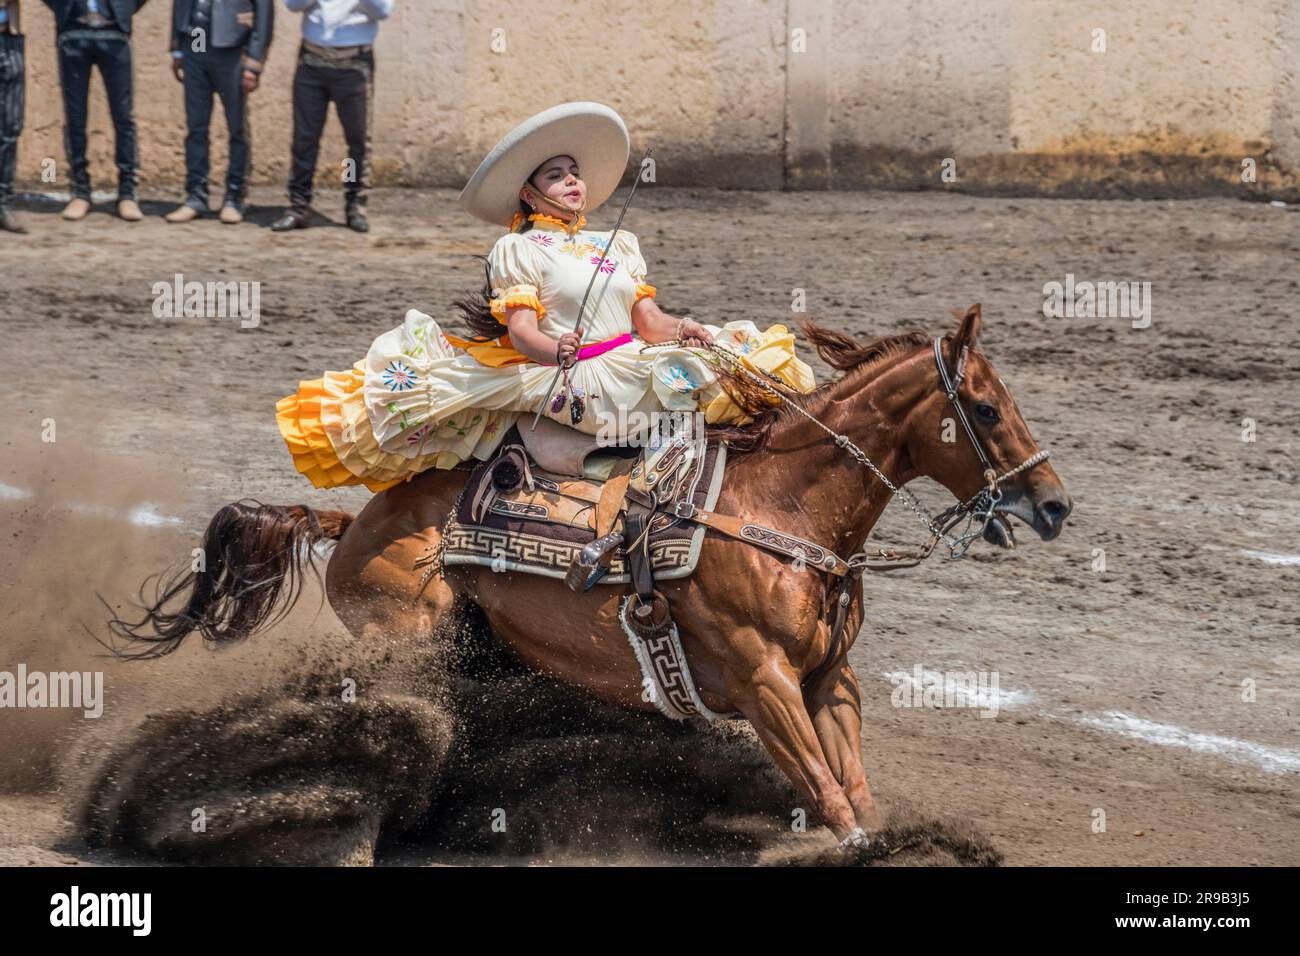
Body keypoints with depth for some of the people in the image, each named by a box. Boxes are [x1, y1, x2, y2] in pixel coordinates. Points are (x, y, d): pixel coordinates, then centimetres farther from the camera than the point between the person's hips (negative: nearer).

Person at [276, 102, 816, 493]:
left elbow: (648, 318, 15)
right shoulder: (517, 250, 4)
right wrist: (562, 352, -31)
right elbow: (521, 331, -9)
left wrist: (683, 332, -8)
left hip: (631, 369, 5)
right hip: (554, 376, -5)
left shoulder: (620, 244, 21)